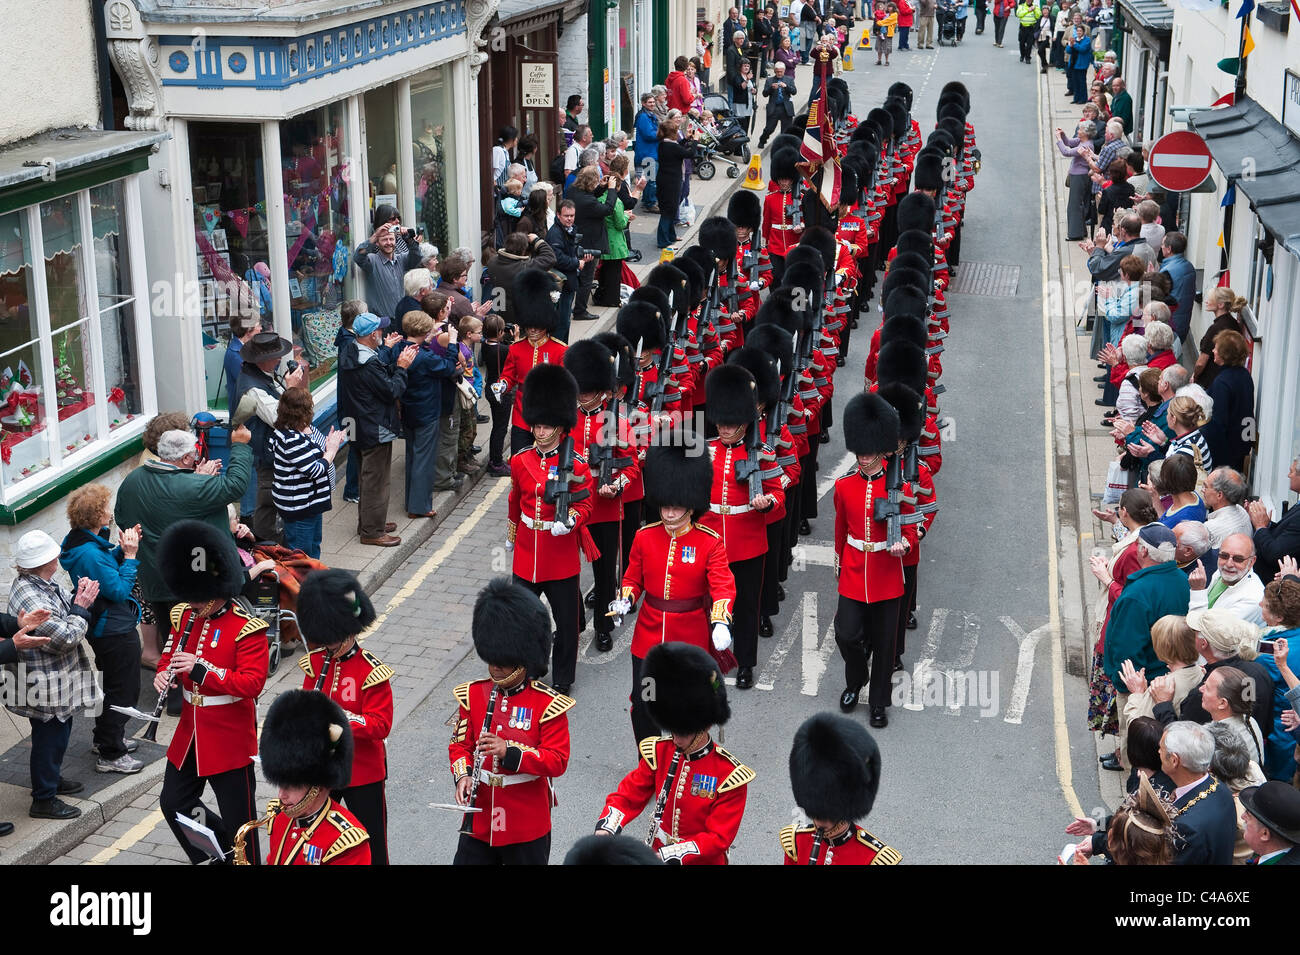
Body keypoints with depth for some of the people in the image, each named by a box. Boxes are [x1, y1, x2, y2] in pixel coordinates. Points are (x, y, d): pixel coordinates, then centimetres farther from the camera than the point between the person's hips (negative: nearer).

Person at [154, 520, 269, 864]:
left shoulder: (246, 628, -18)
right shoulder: (185, 616, 2)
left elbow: (252, 683, -24)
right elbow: (170, 653, 16)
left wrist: (202, 668, -32)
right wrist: (164, 673, -8)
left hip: (229, 739, -7)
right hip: (189, 732, 7)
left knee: (237, 818, 4)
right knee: (174, 803, 15)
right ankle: (211, 854, 35)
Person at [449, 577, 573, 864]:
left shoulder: (548, 704, -12)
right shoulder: (473, 695, 2)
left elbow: (558, 760, -14)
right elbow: (460, 744, 7)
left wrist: (510, 752, -27)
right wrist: (463, 774, -14)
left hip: (527, 826, -3)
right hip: (480, 818, 3)